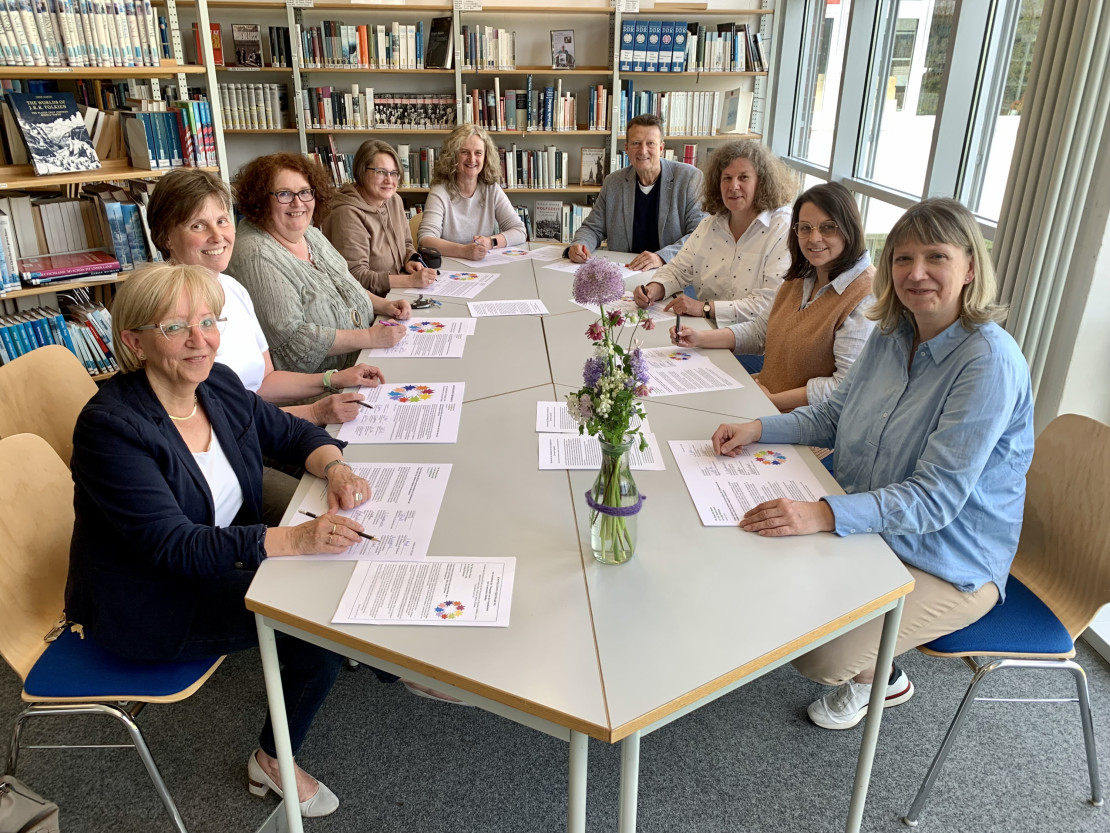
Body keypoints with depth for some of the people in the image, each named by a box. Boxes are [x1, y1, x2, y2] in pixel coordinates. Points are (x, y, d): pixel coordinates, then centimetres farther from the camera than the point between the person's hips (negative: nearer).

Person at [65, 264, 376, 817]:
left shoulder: (219, 385, -6)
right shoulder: (109, 427, -26)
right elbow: (177, 546, -31)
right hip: (147, 608, -7)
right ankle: (272, 762, 6)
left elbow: (289, 433, 5)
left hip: (218, 560, 7)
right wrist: (295, 539, -43)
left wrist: (334, 467, -19)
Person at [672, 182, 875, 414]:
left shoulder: (865, 299, -19)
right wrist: (701, 338, 3)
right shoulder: (801, 278, 11)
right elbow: (760, 330, 17)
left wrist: (772, 400, -19)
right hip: (764, 391, 8)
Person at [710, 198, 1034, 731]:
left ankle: (876, 677, 20)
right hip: (869, 528, 7)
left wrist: (824, 514, -43)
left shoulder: (990, 362, -25)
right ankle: (870, 668, 24)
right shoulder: (892, 335, -2)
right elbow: (835, 415, 11)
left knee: (817, 656, -19)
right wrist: (756, 430, -6)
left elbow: (937, 498, -30)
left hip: (949, 566, -7)